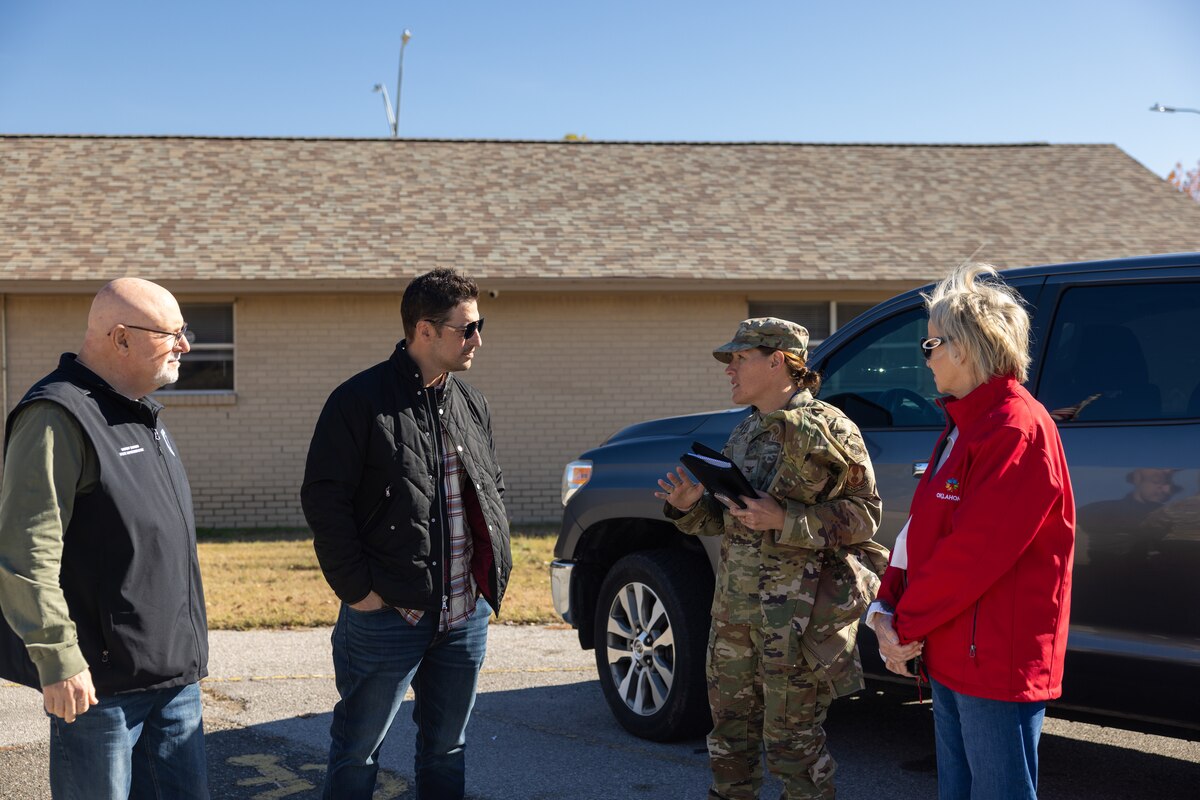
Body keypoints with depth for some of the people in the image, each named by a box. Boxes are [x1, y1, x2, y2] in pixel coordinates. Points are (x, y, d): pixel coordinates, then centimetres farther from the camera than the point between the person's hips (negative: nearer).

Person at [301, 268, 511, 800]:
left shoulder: (472, 406, 11)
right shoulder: (360, 401, -10)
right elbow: (323, 498, -12)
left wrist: (495, 570, 10)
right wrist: (356, 587, -14)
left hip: (467, 616, 6)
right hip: (388, 613, -6)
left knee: (446, 752, 16)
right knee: (356, 754, 5)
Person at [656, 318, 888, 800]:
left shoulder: (823, 429, -9)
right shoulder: (745, 434, 15)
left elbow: (864, 515, -14)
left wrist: (784, 520, -23)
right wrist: (690, 507, -1)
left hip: (797, 610, -8)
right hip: (735, 606, 8)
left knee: (791, 737, 0)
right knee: (730, 725, 15)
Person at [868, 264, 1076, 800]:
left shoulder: (1018, 428, -18)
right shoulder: (963, 424, 15)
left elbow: (973, 551, -22)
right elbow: (919, 530, 14)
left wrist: (905, 622, -14)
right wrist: (887, 606, 1)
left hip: (996, 663, -10)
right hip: (950, 656, 10)